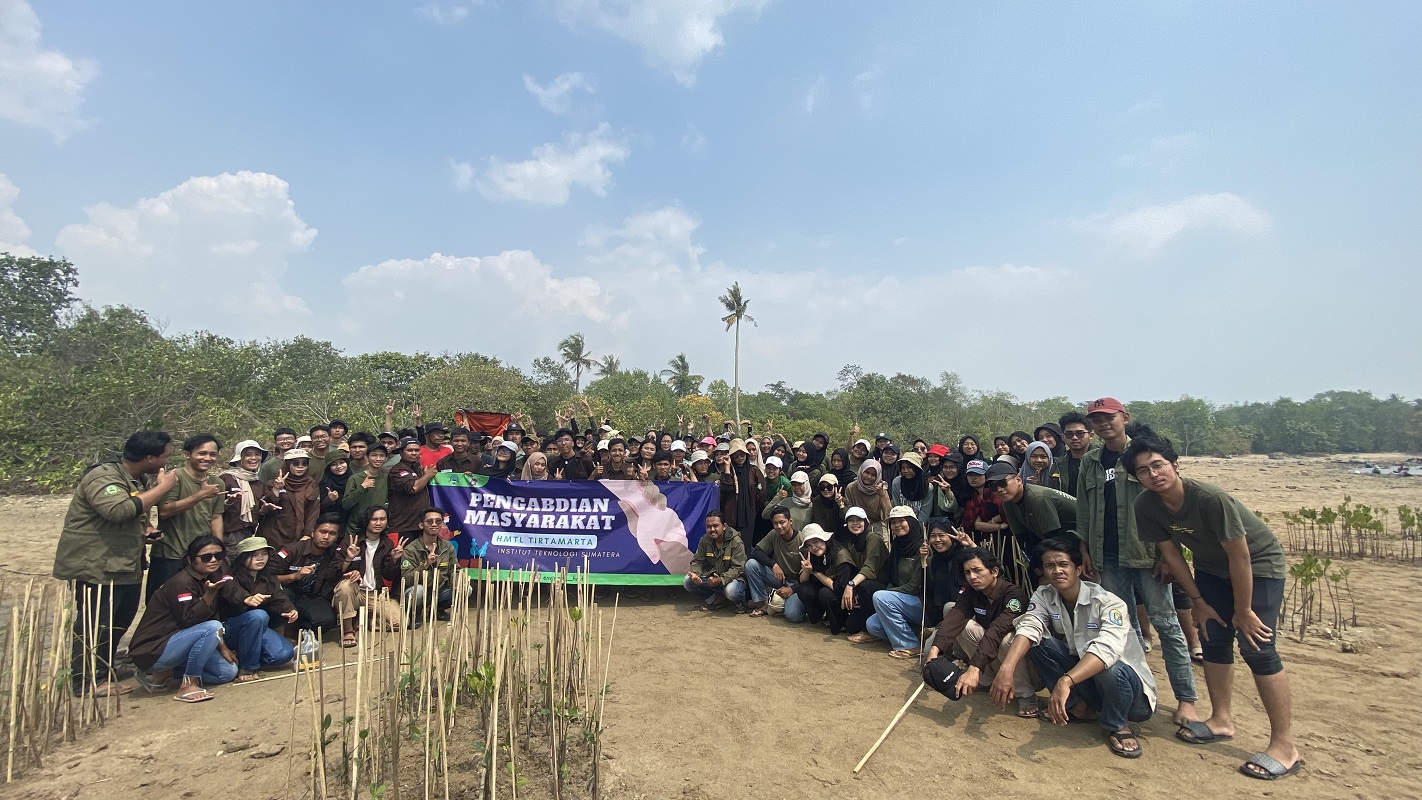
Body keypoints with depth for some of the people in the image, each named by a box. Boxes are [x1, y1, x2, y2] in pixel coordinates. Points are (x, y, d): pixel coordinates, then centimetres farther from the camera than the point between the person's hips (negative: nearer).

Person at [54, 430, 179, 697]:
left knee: (120, 619, 18)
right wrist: (162, 487, -28)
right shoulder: (103, 477, -19)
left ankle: (104, 668, 33)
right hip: (95, 564, -10)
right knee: (93, 623, -2)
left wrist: (145, 527, 5)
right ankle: (87, 681, 7)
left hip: (123, 563, 10)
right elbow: (120, 510, -37)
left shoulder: (136, 479, 13)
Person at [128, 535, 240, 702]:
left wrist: (222, 647, 3)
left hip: (173, 641, 9)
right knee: (212, 628, -30)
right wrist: (210, 593, -34)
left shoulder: (208, 579, 5)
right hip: (152, 650, -9)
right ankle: (188, 685, -17)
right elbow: (188, 619, -26)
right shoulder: (182, 582, -20)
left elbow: (212, 617, 10)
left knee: (228, 671, 1)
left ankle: (163, 673, 9)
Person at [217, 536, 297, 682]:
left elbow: (279, 598, -5)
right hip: (229, 629, -6)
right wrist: (247, 599, -59)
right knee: (258, 615, -37)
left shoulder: (268, 580, 8)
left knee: (285, 653, -18)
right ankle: (247, 667, -22)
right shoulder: (232, 578, -12)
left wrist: (289, 610, -29)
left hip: (257, 629, 6)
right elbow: (232, 591, -35)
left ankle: (240, 656, 5)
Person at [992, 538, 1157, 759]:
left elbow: (1107, 650, -40)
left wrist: (1065, 682, -53)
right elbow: (1027, 628, -25)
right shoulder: (1044, 596, -8)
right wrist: (1006, 669, -44)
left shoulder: (1108, 602, -23)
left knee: (1112, 670, -37)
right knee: (1036, 641, -16)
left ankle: (1116, 724, -5)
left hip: (1127, 683, -4)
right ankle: (1077, 706, 0)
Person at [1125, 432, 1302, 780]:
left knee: (1256, 647, -11)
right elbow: (1171, 553, -6)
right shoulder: (1146, 507, -19)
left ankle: (1285, 745, -2)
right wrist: (1198, 601, -2)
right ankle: (1222, 720, 22)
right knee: (1213, 640, 7)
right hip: (1211, 566, 6)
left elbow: (1240, 557, -26)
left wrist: (1243, 611, -17)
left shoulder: (1212, 499, -35)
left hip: (1258, 564, -6)